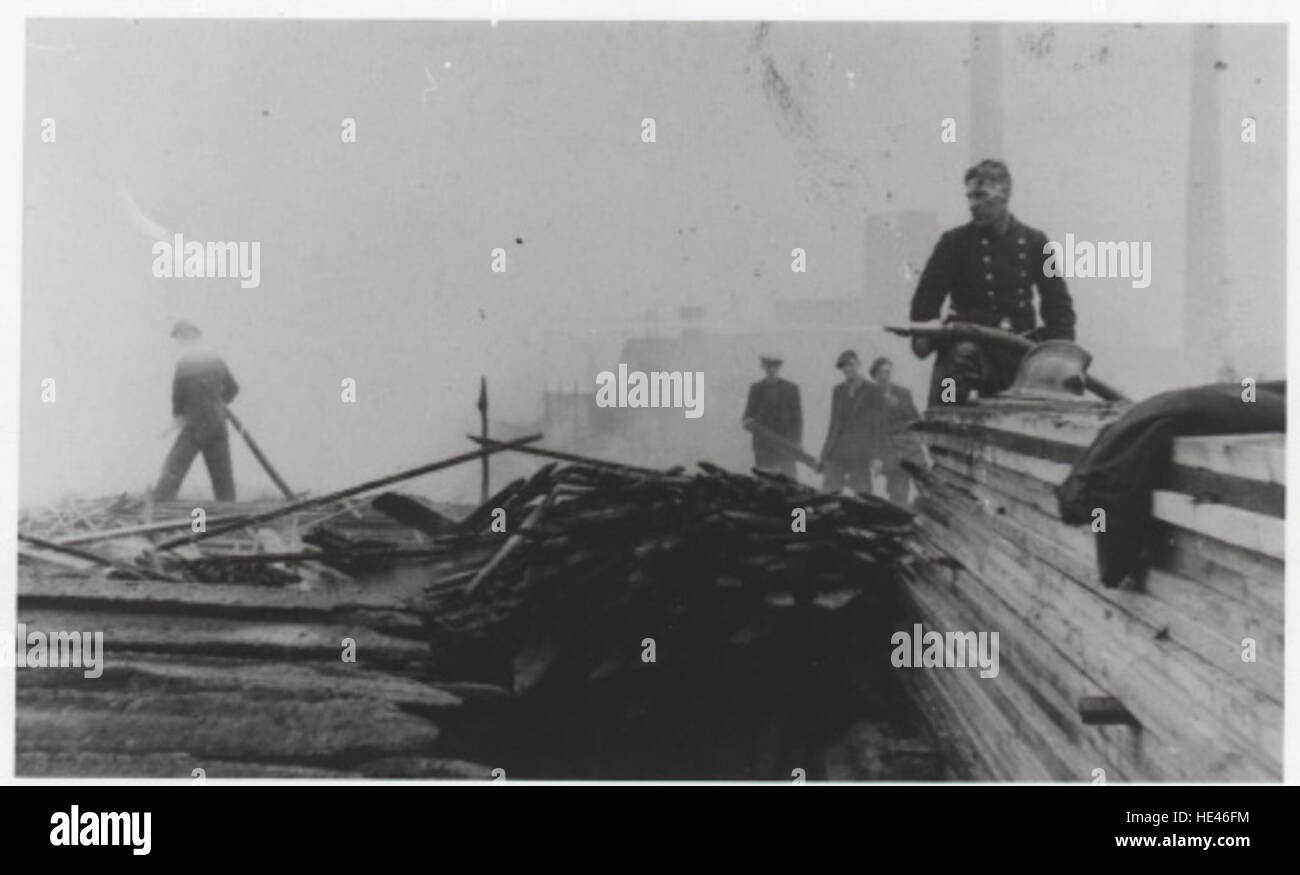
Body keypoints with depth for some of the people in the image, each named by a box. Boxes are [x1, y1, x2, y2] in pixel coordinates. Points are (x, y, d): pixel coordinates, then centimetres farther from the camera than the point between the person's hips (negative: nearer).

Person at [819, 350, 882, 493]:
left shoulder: (873, 391, 1)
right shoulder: (838, 391, 14)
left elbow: (877, 424, -2)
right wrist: (824, 454, 14)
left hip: (861, 454, -4)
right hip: (837, 453, 4)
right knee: (829, 492, -5)